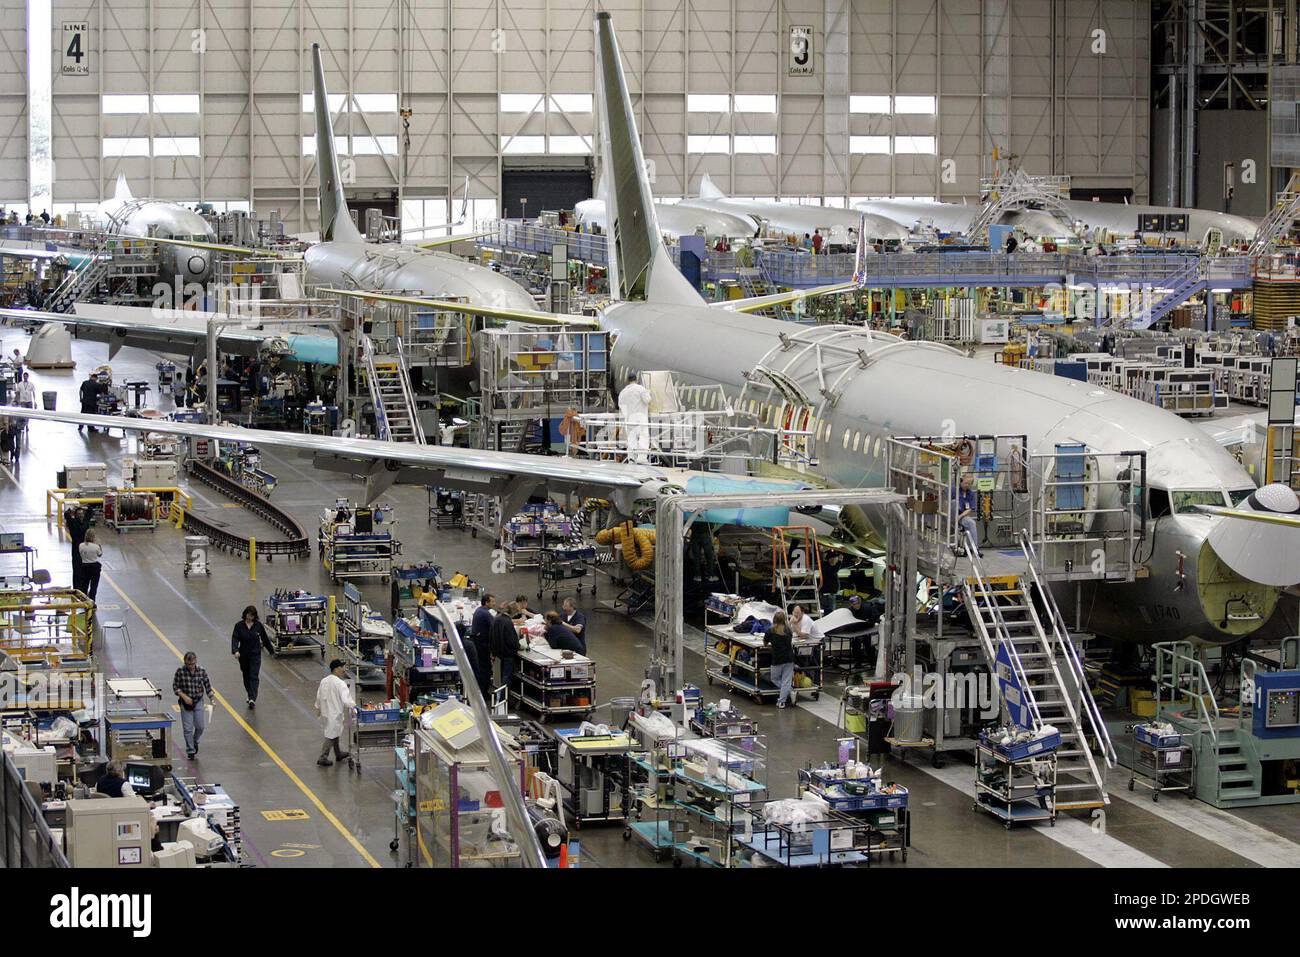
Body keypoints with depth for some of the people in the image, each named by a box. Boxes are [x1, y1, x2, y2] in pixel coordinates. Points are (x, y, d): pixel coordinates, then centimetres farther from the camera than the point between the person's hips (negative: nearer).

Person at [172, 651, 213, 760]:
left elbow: (208, 686, 2)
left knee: (200, 726, 3)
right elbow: (175, 687, -6)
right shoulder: (180, 671, -10)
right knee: (187, 728, -1)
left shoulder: (201, 671, -5)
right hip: (185, 702, -2)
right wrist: (184, 696, -18)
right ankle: (190, 751, 10)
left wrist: (211, 699, -5)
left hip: (198, 702, 2)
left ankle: (195, 742, 34)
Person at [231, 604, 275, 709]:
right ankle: (251, 696, 33)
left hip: (255, 654, -2)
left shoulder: (258, 625, -3)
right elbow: (235, 638, -14)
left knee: (254, 676, -12)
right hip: (243, 655, 2)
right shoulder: (239, 625, -5)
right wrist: (235, 651, -31)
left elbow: (265, 639, 7)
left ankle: (252, 699, -20)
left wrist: (272, 650, 16)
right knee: (246, 676, 14)